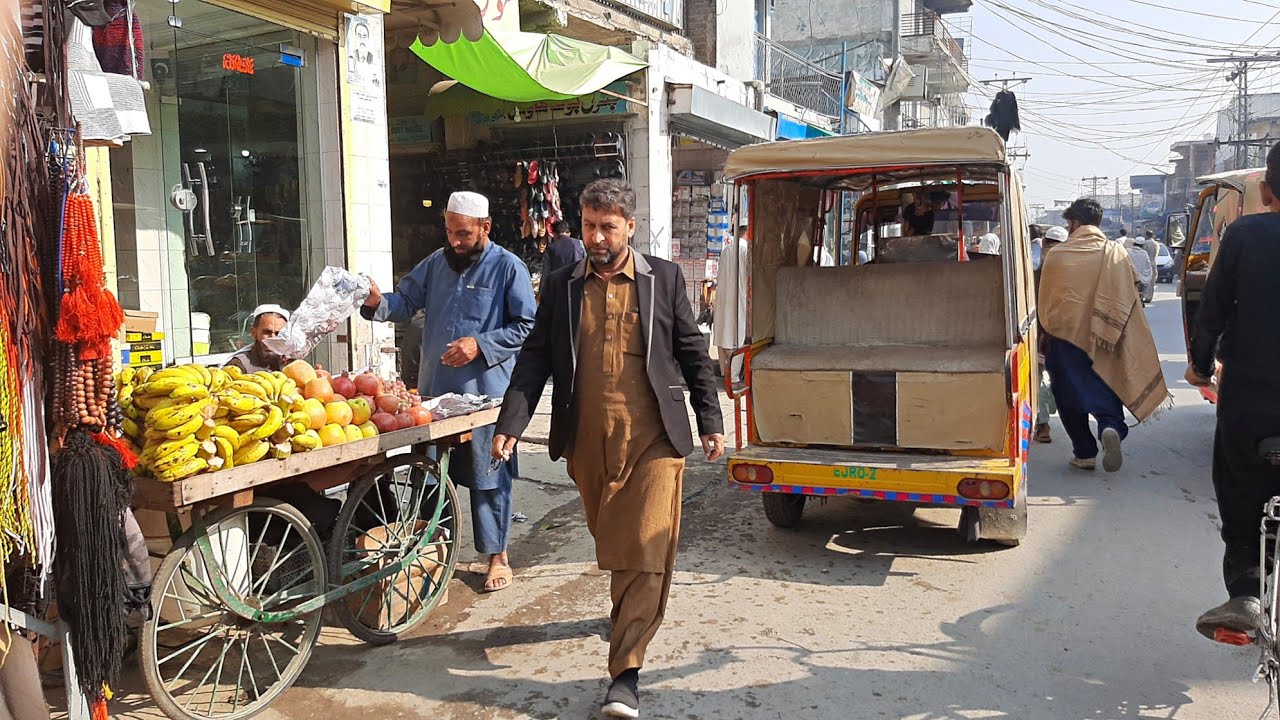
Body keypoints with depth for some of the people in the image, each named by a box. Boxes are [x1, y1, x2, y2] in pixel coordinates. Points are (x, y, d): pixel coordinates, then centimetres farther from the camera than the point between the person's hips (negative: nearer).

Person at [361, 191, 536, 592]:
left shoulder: (508, 268, -6)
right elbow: (406, 302, 12)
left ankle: (497, 555, 16)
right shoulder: (436, 263, 11)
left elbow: (526, 327, -9)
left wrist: (480, 344, -18)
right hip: (435, 389, 5)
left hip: (485, 391, -5)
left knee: (488, 475, 2)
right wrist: (378, 303, -9)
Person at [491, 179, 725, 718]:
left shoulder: (664, 279, 4)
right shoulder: (562, 286, 8)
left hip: (652, 441, -2)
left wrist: (710, 422, 5)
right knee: (611, 549, 16)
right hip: (588, 442, 3)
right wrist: (510, 425, -5)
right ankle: (630, 621, 42)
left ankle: (625, 673, -2)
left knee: (646, 555, -7)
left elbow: (692, 354, 8)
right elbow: (535, 359, 6)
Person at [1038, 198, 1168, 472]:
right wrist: (1112, 333, 16)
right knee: (1107, 390, 11)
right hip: (1102, 339, 1)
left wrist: (1048, 330, 19)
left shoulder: (1057, 255, -6)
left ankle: (1084, 452, 11)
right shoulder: (1117, 253, -1)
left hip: (1065, 337, -1)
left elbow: (1045, 301, 3)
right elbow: (1129, 300, 3)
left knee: (1070, 397, 11)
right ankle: (1111, 427, -17)